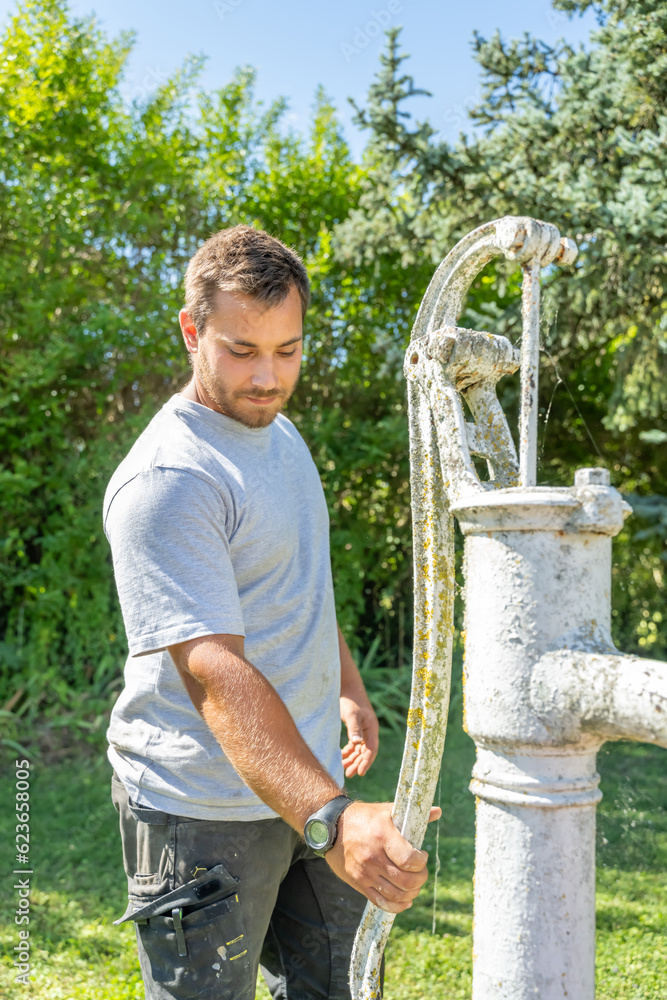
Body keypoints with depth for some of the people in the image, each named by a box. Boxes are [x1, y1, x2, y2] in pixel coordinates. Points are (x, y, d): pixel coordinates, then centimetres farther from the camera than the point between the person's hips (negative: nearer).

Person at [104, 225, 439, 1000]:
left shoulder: (280, 433, 7)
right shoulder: (166, 480, -23)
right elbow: (214, 673, -32)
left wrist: (348, 688, 23)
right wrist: (330, 819, -41)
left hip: (311, 782, 8)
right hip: (204, 811, -8)